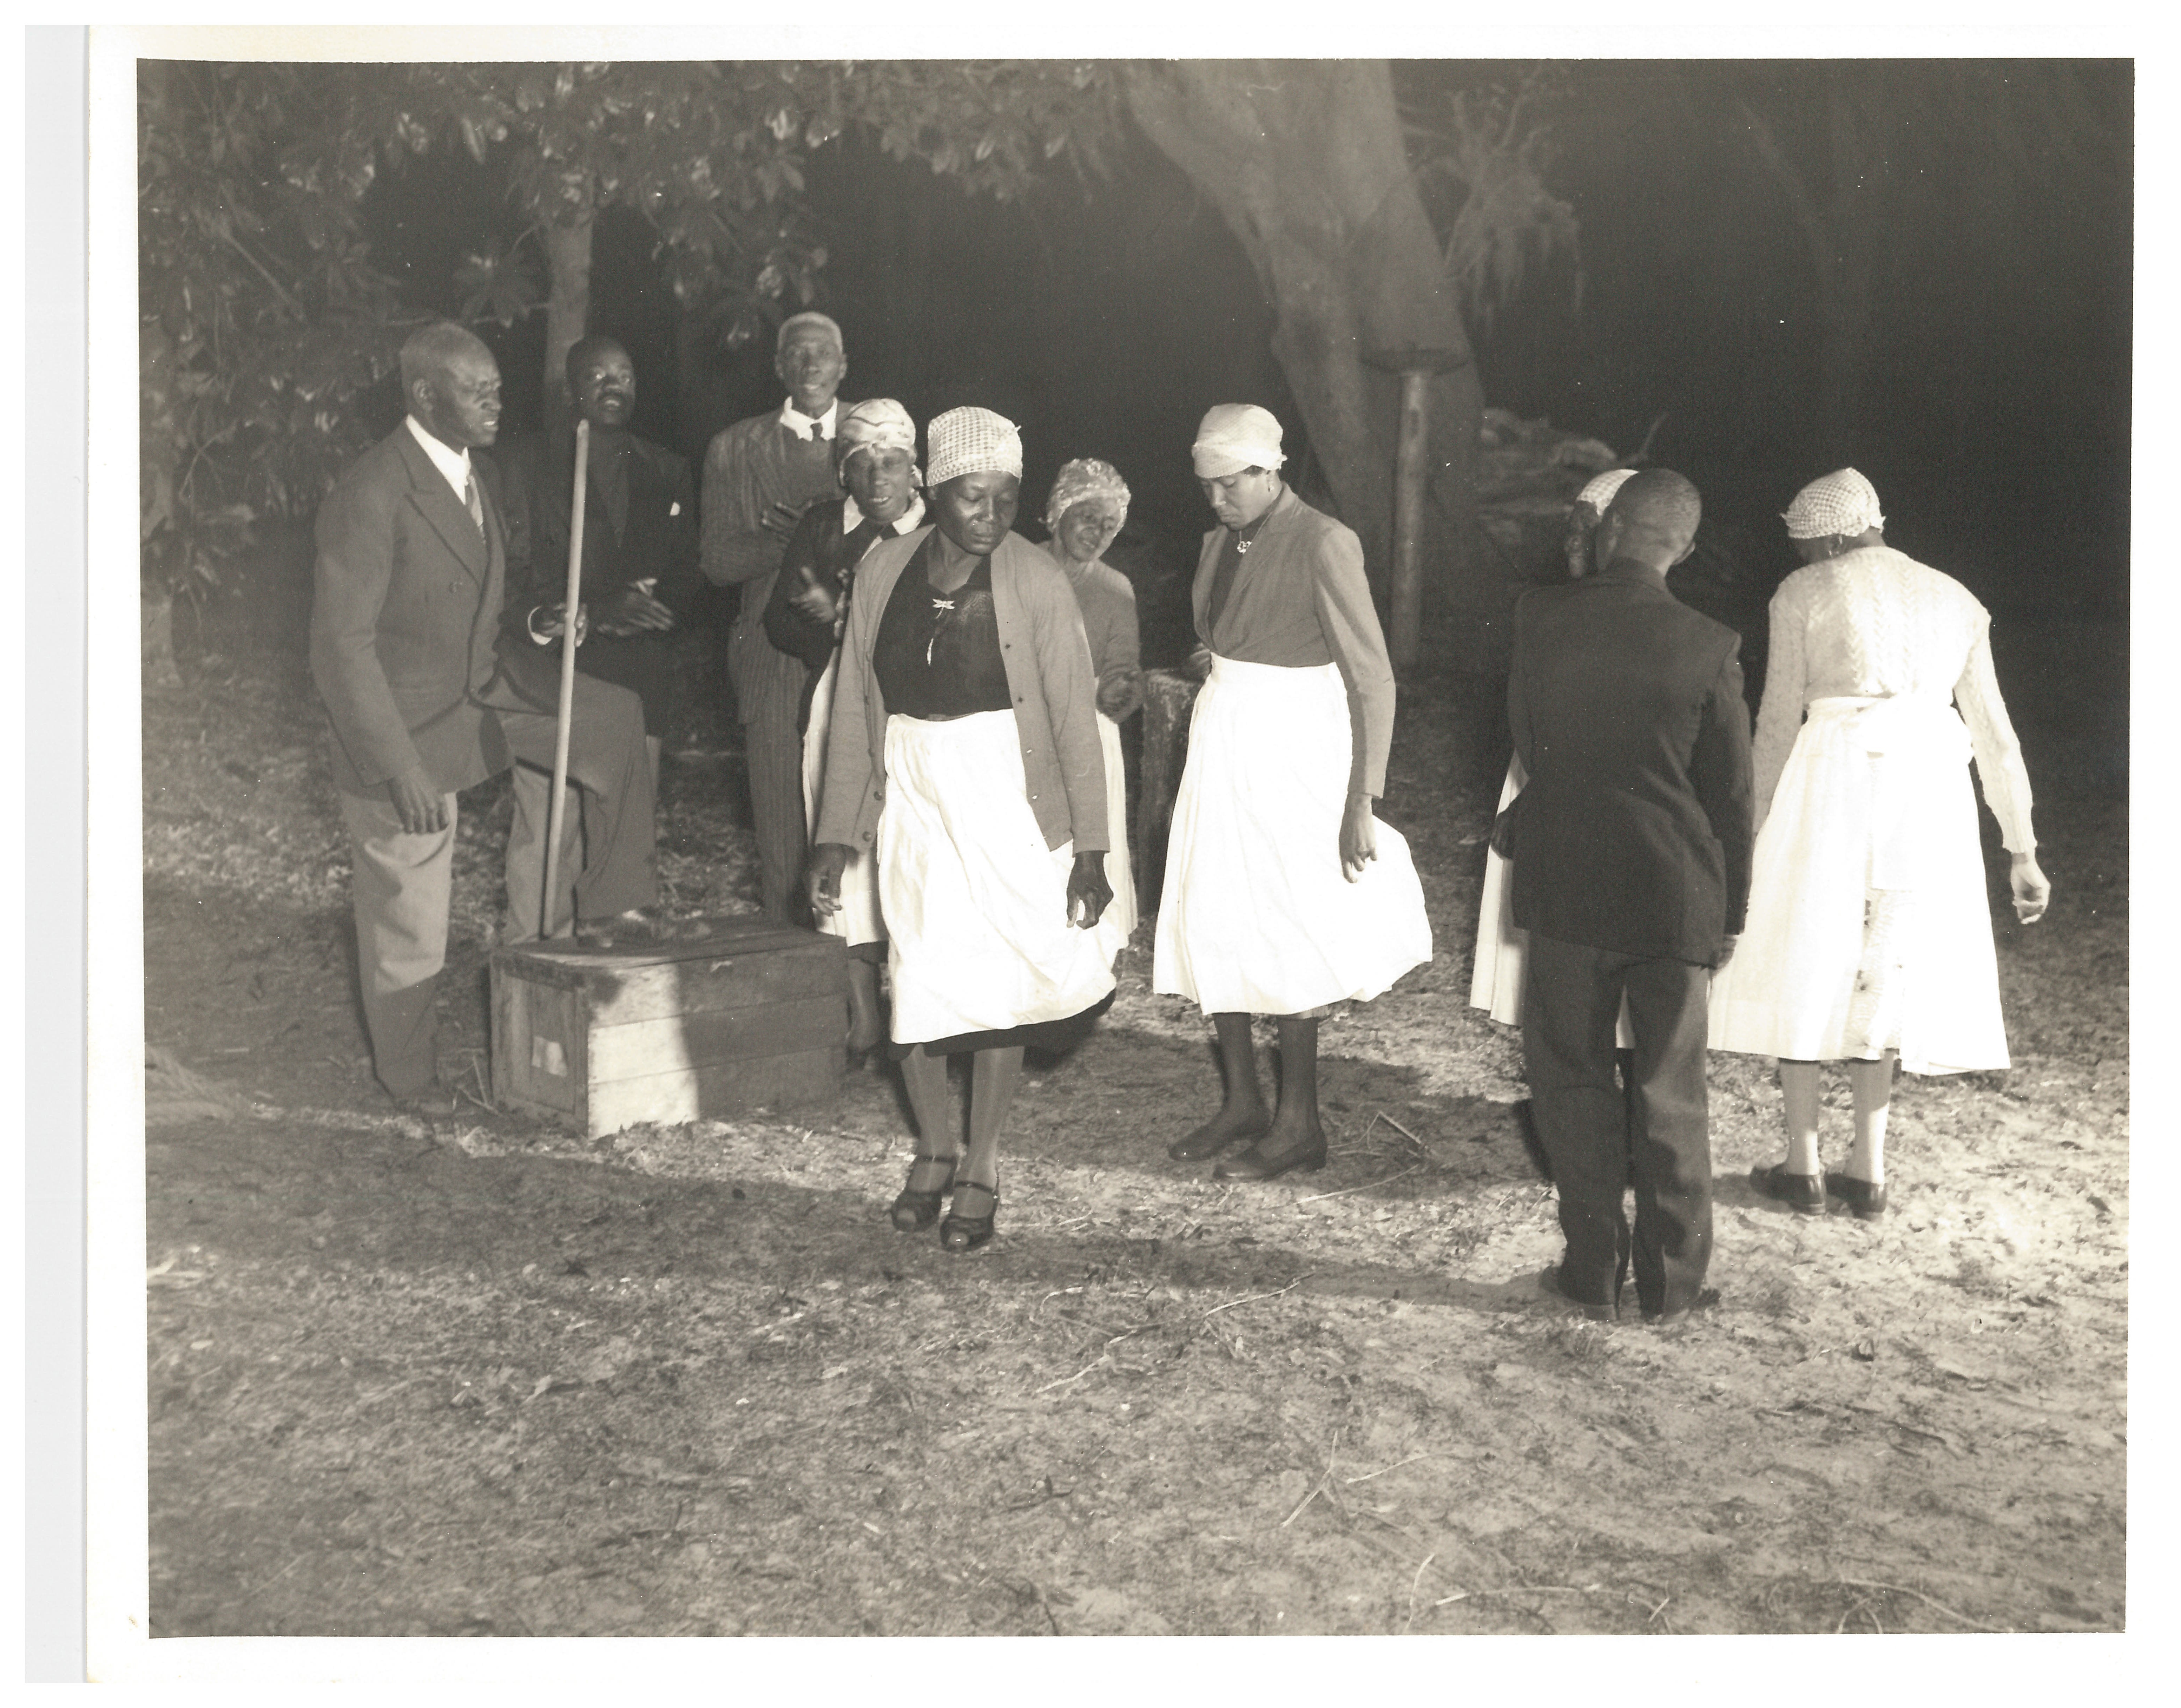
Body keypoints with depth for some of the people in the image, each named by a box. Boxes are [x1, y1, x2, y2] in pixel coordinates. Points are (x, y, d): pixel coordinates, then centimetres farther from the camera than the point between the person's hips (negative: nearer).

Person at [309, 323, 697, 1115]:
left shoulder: (476, 473, 2)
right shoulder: (369, 497, -25)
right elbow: (342, 647, -25)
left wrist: (534, 627, -5)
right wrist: (402, 769, -26)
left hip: (484, 686, 8)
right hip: (405, 723, -7)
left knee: (618, 722, 0)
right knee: (408, 926, 6)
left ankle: (614, 905, 11)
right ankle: (407, 1071, 30)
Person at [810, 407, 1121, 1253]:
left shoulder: (1037, 584, -9)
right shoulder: (883, 572, -1)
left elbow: (1075, 721, -7)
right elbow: (853, 711, 4)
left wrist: (1089, 849, -8)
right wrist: (835, 836, 3)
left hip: (1008, 808, -2)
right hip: (913, 802, 3)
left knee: (996, 984, 4)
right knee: (914, 983, 6)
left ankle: (981, 1171, 21)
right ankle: (934, 1150, 29)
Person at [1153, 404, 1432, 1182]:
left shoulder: (1323, 544, -13)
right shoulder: (1221, 543, 8)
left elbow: (1373, 679, -14)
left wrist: (1362, 801, -16)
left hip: (1291, 755, -7)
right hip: (1221, 751, 7)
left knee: (1284, 937, 0)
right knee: (1213, 926, 9)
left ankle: (1298, 1125, 13)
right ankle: (1242, 1102, 24)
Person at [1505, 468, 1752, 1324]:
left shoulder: (1539, 617, -7)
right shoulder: (1709, 646, -9)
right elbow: (1732, 795, -2)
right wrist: (1729, 913, 8)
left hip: (1564, 893, 0)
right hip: (1675, 900, 0)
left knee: (1573, 1082, 13)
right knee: (1671, 1096, 11)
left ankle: (1594, 1273, 19)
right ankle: (1671, 1286, 21)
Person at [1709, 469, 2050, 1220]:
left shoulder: (1804, 593, 7)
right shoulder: (1954, 599, 18)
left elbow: (1778, 722, 2)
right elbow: (1995, 734, 15)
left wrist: (1760, 827, 7)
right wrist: (2021, 849, 17)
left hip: (1835, 780, -4)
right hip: (1933, 789, 4)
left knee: (1806, 966, 7)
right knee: (1883, 975, 13)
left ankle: (1804, 1168, 10)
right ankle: (1868, 1173, 15)